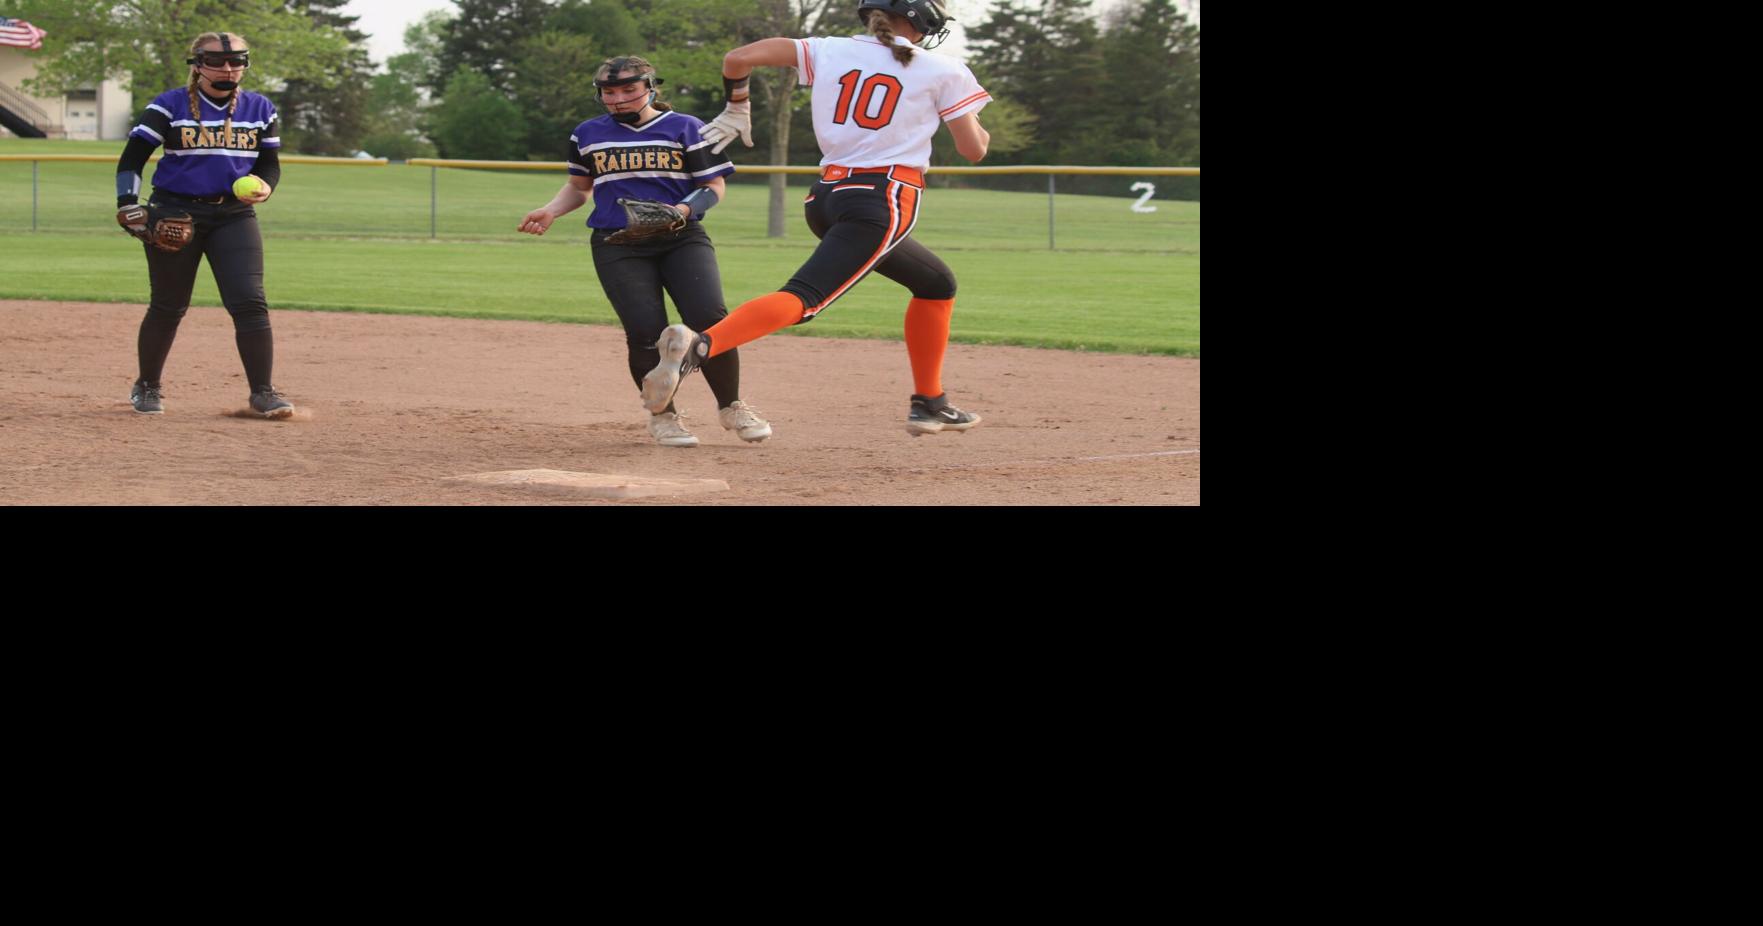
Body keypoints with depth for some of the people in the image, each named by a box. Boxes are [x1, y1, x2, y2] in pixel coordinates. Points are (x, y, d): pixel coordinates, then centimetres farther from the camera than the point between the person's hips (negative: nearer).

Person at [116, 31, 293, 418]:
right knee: (168, 307, 7)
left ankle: (262, 392, -7)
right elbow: (133, 158, -5)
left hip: (234, 216, 2)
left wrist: (264, 187, -11)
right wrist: (127, 204, -19)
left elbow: (270, 163, 12)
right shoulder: (169, 106, -3)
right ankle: (147, 387, 25)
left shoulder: (259, 109, 7)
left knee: (250, 303, -12)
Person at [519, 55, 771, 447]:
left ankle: (731, 407, 3)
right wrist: (550, 211, 7)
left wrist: (683, 209, -16)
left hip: (683, 239, -1)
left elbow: (713, 187, 3)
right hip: (617, 246, 1)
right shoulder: (588, 134, 12)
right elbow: (578, 187, 26)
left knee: (709, 318, -18)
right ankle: (662, 415, 8)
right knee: (645, 331, -16)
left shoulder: (685, 128, 4)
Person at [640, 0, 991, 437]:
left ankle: (930, 404, 25)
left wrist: (736, 109, 21)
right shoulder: (944, 71, 2)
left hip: (827, 196, 7)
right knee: (804, 298, -21)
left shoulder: (827, 52, 11)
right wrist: (981, 132, 30)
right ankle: (700, 346, -45)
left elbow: (738, 58, 4)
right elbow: (973, 150, 7)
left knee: (936, 283, 27)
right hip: (885, 202, -7)